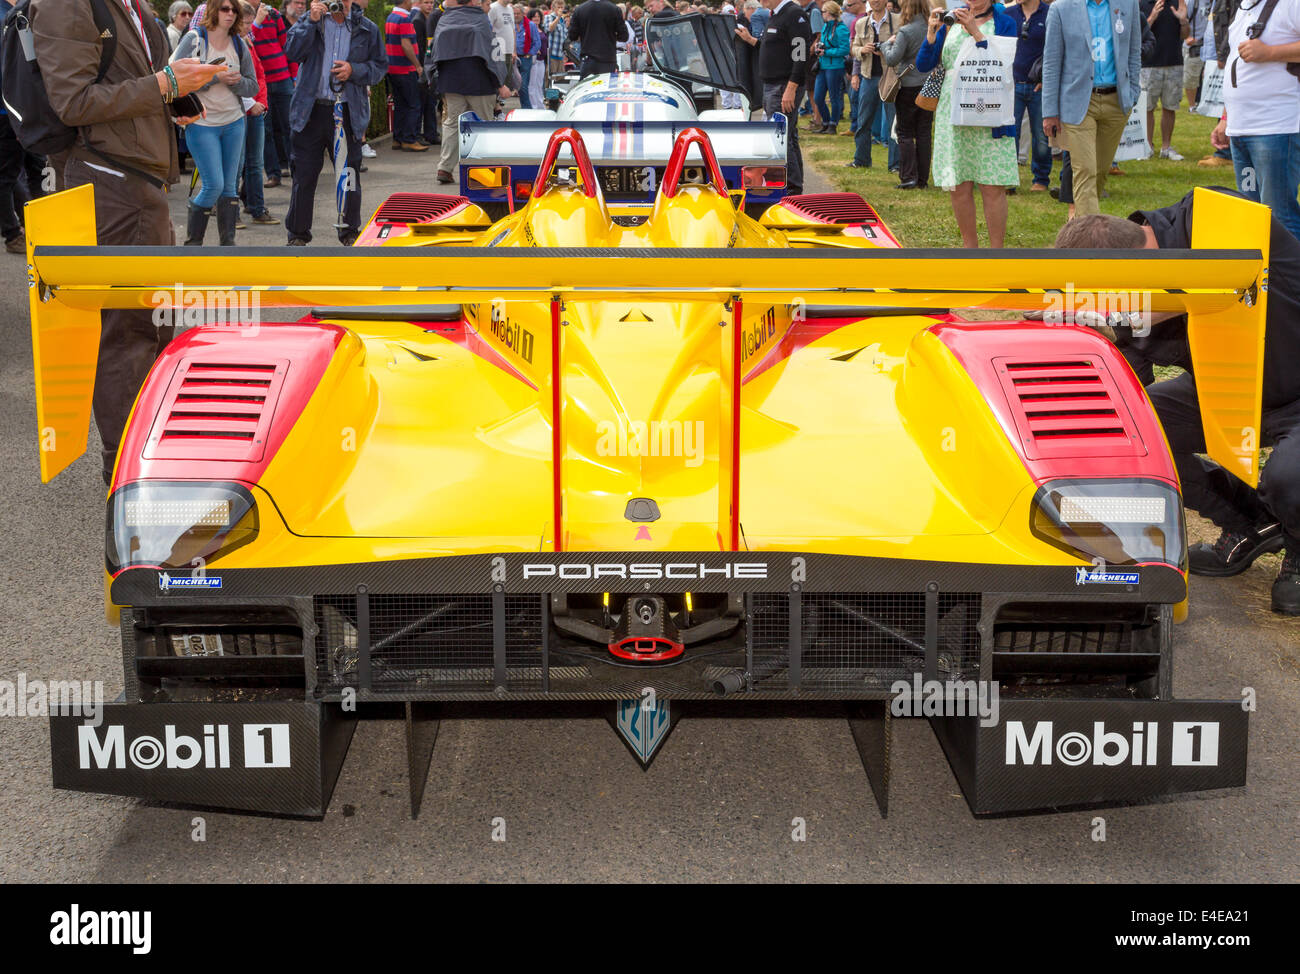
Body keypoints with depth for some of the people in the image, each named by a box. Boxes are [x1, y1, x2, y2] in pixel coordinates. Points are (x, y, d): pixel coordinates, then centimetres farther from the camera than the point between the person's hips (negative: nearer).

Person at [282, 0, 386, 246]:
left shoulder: (367, 29, 6)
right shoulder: (309, 21, 7)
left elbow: (380, 66, 6)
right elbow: (291, 52, -6)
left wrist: (354, 70, -10)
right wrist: (311, 21, -13)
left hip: (349, 113, 0)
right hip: (311, 111, 0)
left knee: (349, 176, 6)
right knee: (304, 174, 5)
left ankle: (351, 233, 20)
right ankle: (298, 234, 16)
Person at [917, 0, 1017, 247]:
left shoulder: (1003, 23, 3)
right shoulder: (950, 23, 12)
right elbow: (923, 65, 6)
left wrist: (975, 31, -15)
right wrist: (931, 32, -9)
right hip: (952, 113, 3)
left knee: (993, 188, -5)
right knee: (959, 187, 5)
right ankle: (969, 247, 17)